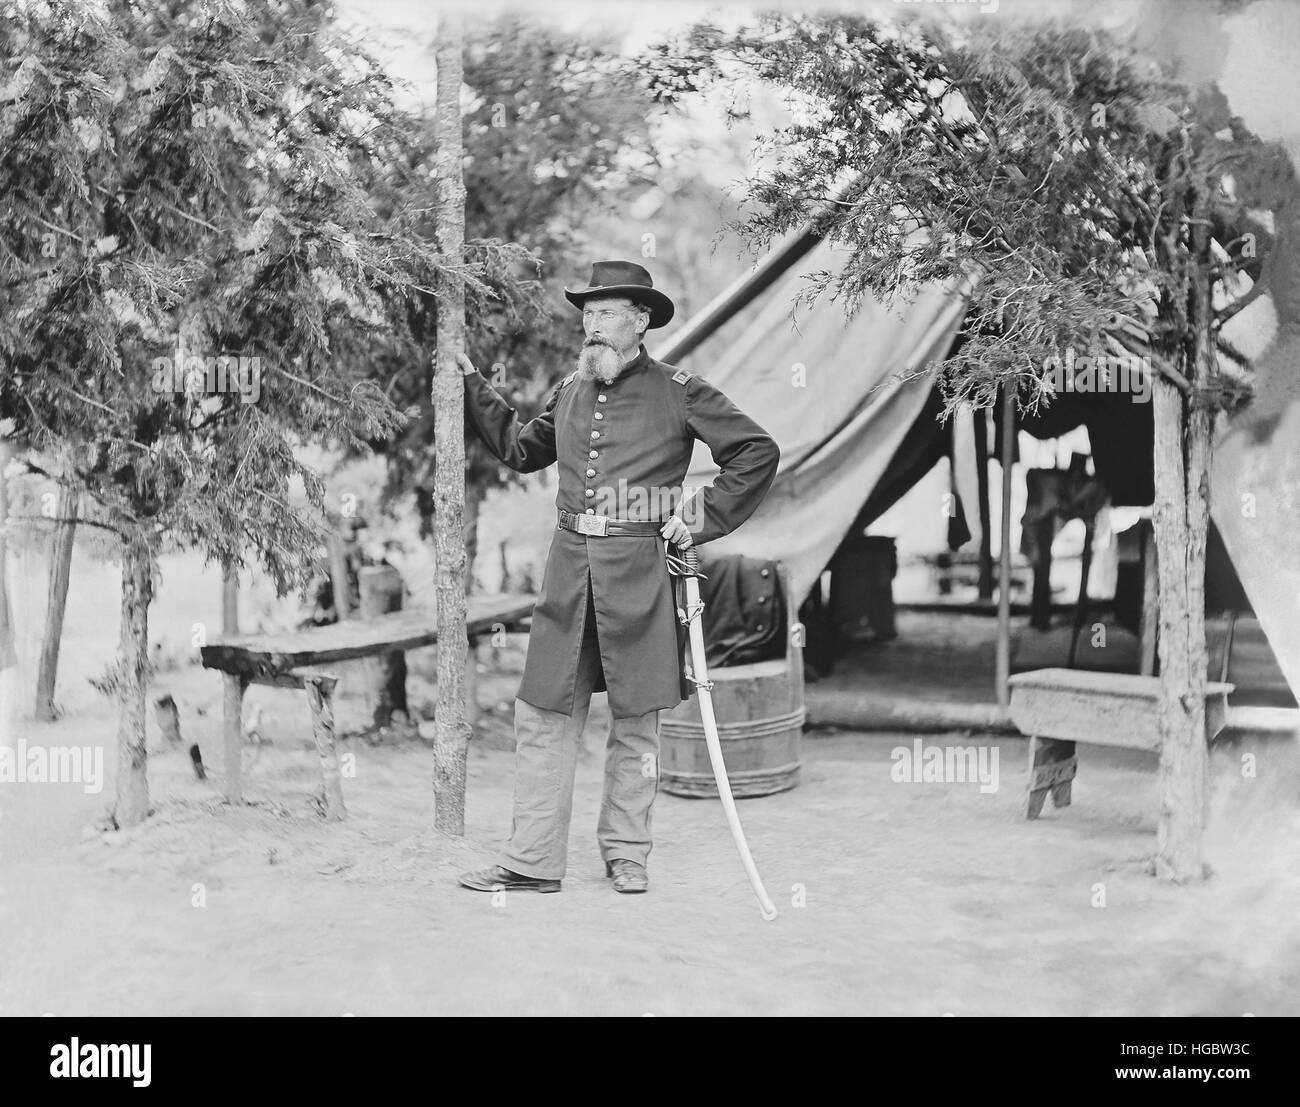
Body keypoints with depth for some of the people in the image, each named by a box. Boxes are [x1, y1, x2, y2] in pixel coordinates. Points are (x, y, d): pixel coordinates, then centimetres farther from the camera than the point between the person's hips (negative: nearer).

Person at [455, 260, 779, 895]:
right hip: (570, 568, 4)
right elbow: (520, 449, 29)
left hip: (639, 574, -4)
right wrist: (471, 385, 23)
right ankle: (532, 860, 8)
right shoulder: (570, 392, 13)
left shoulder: (677, 392, -1)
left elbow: (759, 453, 1)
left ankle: (625, 854, 20)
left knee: (636, 722, 6)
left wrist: (702, 518, -4)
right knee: (543, 716, 2)